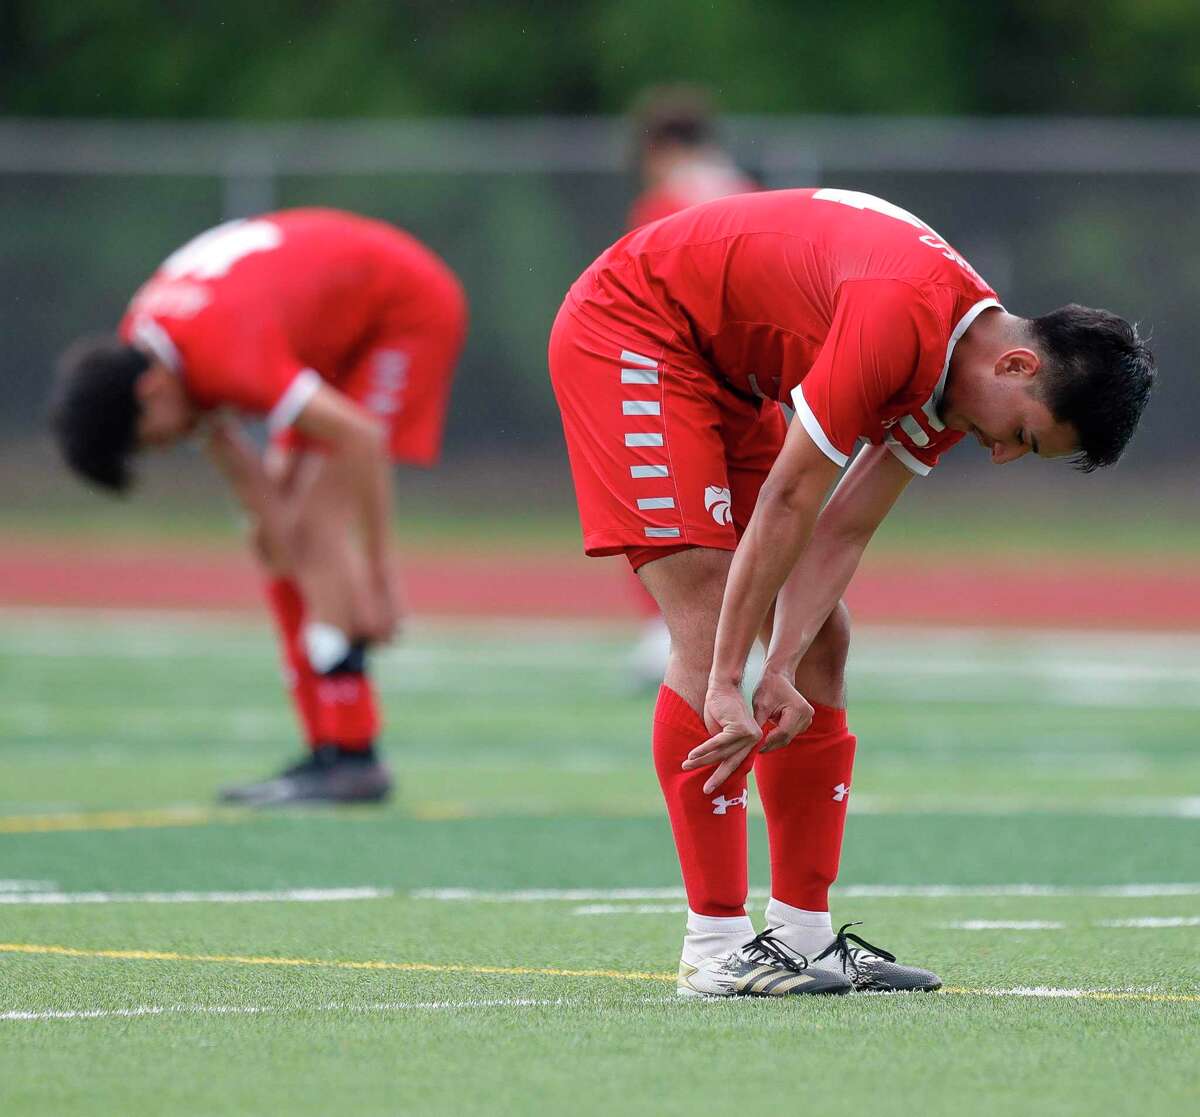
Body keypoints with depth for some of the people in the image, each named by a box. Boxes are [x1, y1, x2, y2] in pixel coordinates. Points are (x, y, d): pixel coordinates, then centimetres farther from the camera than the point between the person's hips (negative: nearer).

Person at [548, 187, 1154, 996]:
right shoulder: (901, 316, -33)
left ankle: (804, 932, 7)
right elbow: (789, 503, -29)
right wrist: (728, 683, -25)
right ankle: (716, 946, -16)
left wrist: (782, 670, -15)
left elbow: (844, 530, -4)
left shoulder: (966, 359, -4)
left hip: (725, 374, 10)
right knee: (711, 633, -18)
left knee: (823, 642, 5)